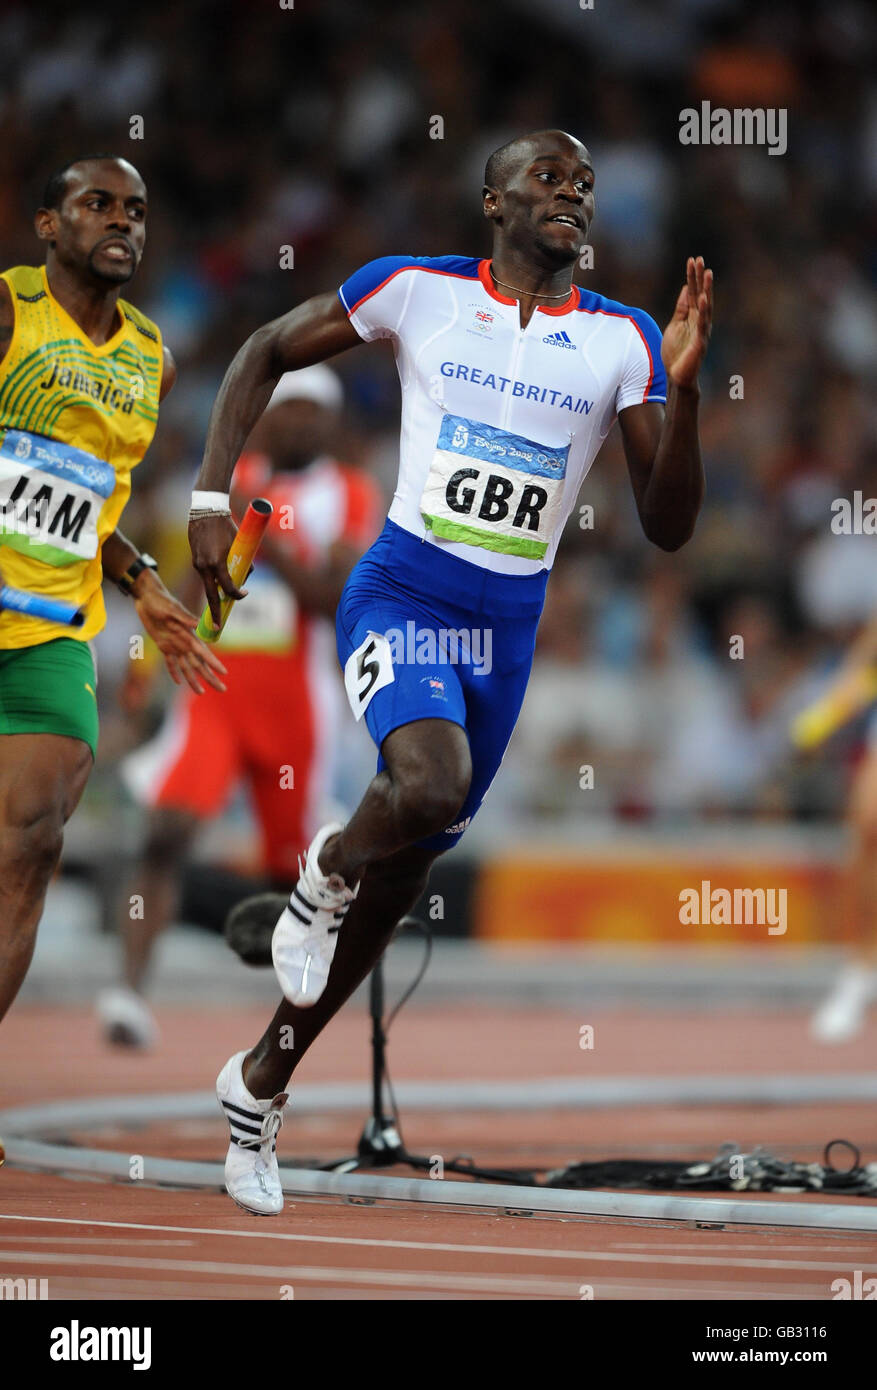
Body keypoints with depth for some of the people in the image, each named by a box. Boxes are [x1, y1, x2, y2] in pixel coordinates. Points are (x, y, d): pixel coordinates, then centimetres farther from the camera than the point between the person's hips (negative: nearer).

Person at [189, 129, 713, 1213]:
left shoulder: (623, 342, 2)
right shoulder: (416, 289, -3)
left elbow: (667, 526, -1)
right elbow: (264, 354, 9)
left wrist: (682, 392, -16)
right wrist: (211, 500, -2)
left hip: (508, 628, 4)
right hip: (401, 593, -4)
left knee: (405, 869, 11)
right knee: (432, 784, -34)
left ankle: (260, 1085, 29)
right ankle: (324, 874, 1)